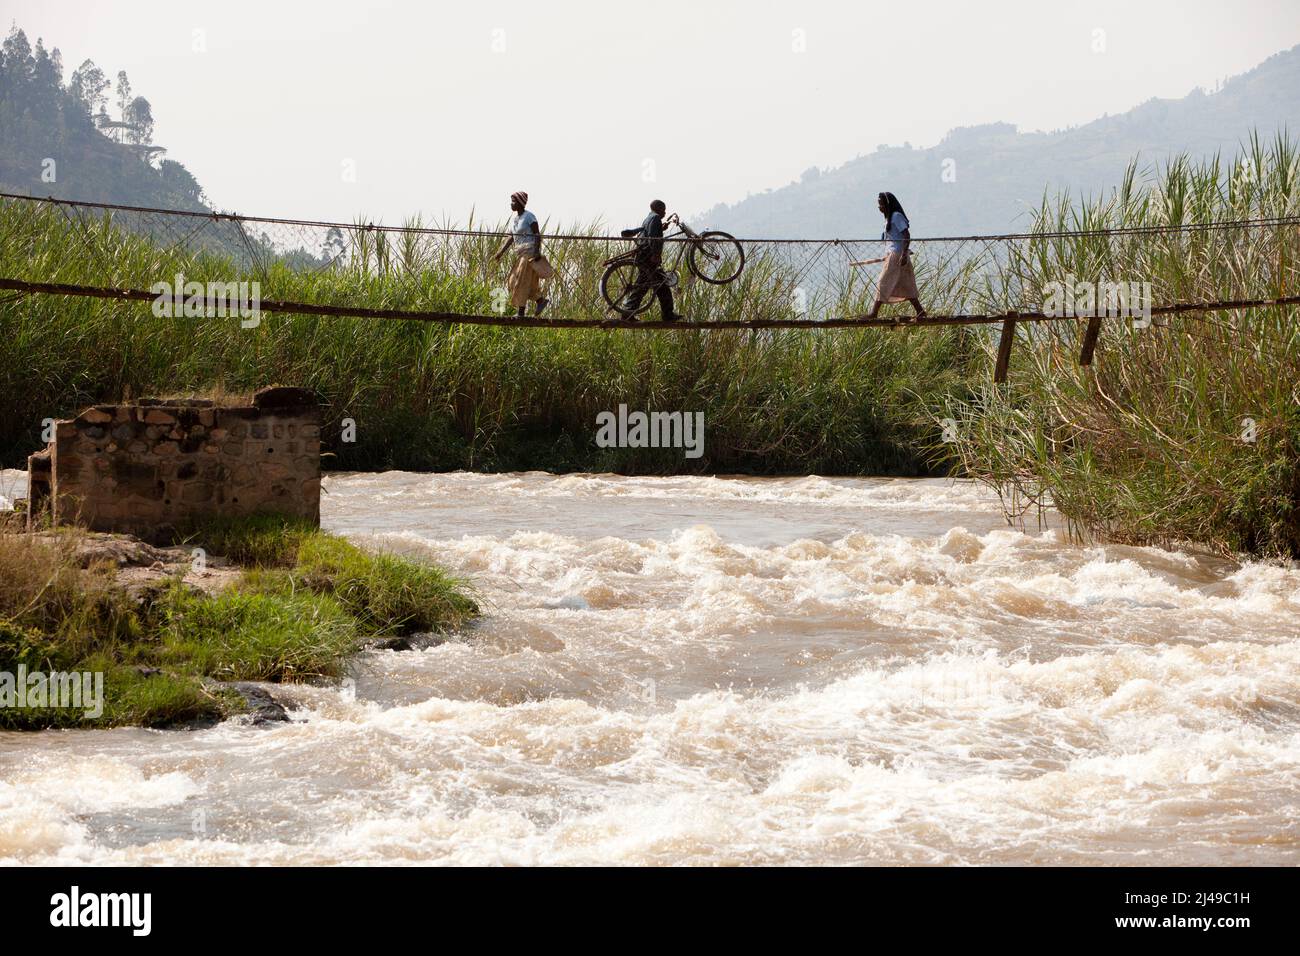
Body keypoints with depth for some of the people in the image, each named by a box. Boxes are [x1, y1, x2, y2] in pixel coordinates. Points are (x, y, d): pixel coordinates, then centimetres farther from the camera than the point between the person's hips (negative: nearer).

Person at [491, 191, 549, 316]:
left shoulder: (529, 217, -11)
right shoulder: (514, 218, 13)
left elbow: (537, 234, -15)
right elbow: (511, 237, 13)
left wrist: (537, 252, -24)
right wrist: (501, 253, 6)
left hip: (530, 251, -9)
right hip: (519, 253, 9)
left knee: (522, 281, -10)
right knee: (513, 282, 7)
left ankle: (521, 312, -7)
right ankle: (541, 300, 17)